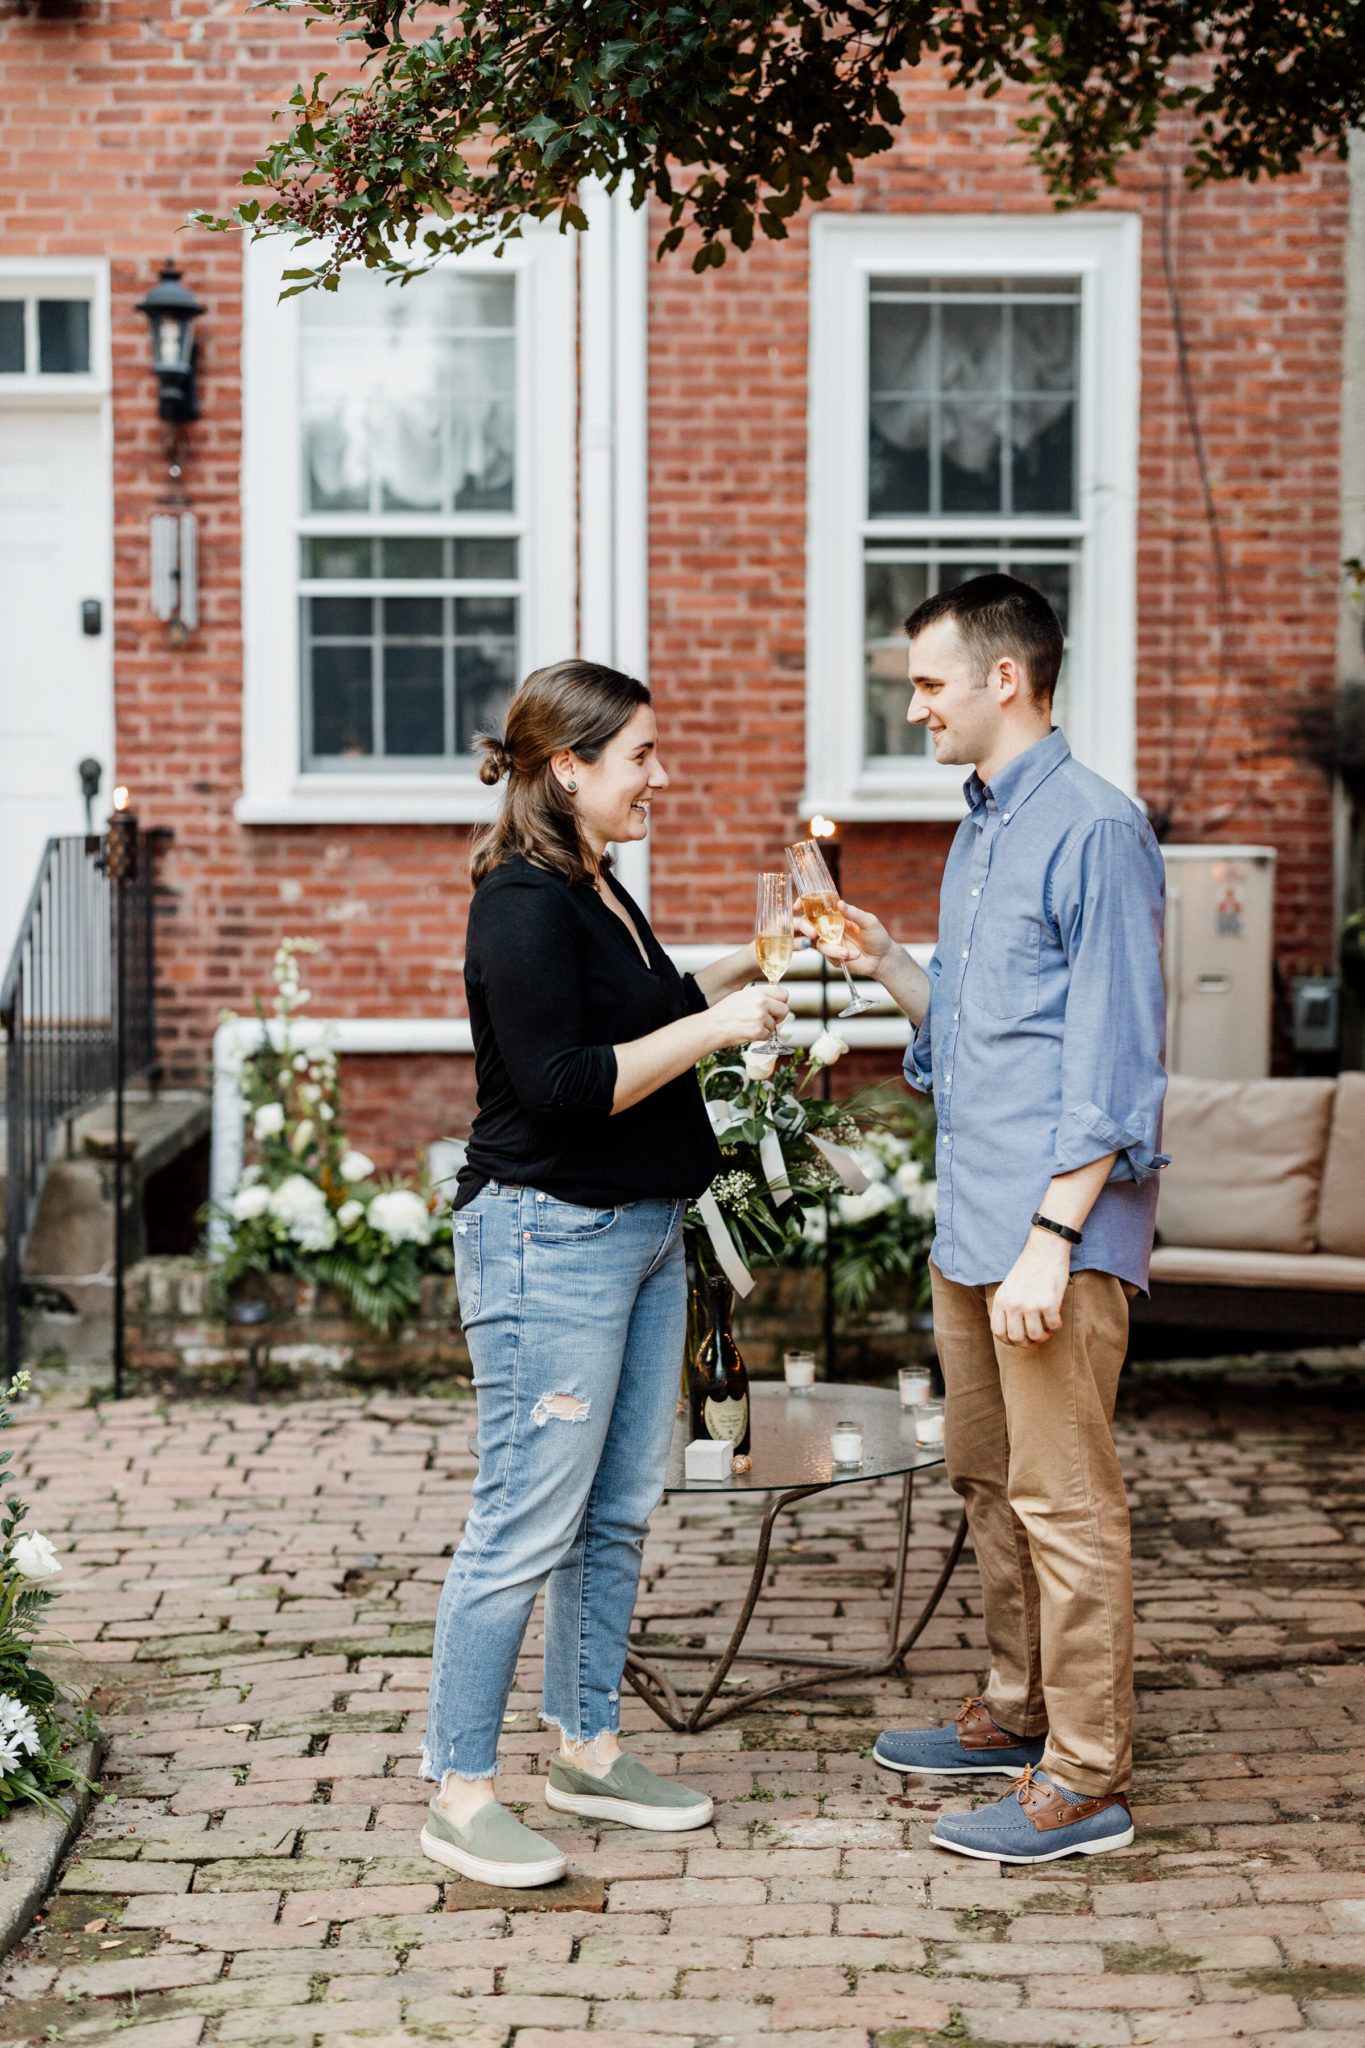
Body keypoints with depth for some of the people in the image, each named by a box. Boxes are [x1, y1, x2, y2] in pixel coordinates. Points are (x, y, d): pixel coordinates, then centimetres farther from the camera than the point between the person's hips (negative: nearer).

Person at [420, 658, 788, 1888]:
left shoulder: (596, 891, 14)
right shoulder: (523, 906, -16)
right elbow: (563, 1086, -23)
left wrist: (741, 972, 17)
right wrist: (714, 1027, -18)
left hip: (642, 1233, 10)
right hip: (550, 1242, -10)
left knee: (619, 1511, 14)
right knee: (527, 1526, -5)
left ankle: (588, 1750, 26)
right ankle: (460, 1793, 3)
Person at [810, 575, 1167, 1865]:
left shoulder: (1094, 830, -14)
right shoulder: (980, 834, 16)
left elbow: (1111, 1061, -18)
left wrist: (1050, 1240, -21)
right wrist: (888, 967, 7)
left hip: (1056, 1227, -9)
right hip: (971, 1223, 10)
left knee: (1064, 1499, -4)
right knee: (986, 1479, 17)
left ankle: (1087, 1777, 3)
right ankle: (1020, 1711, 31)